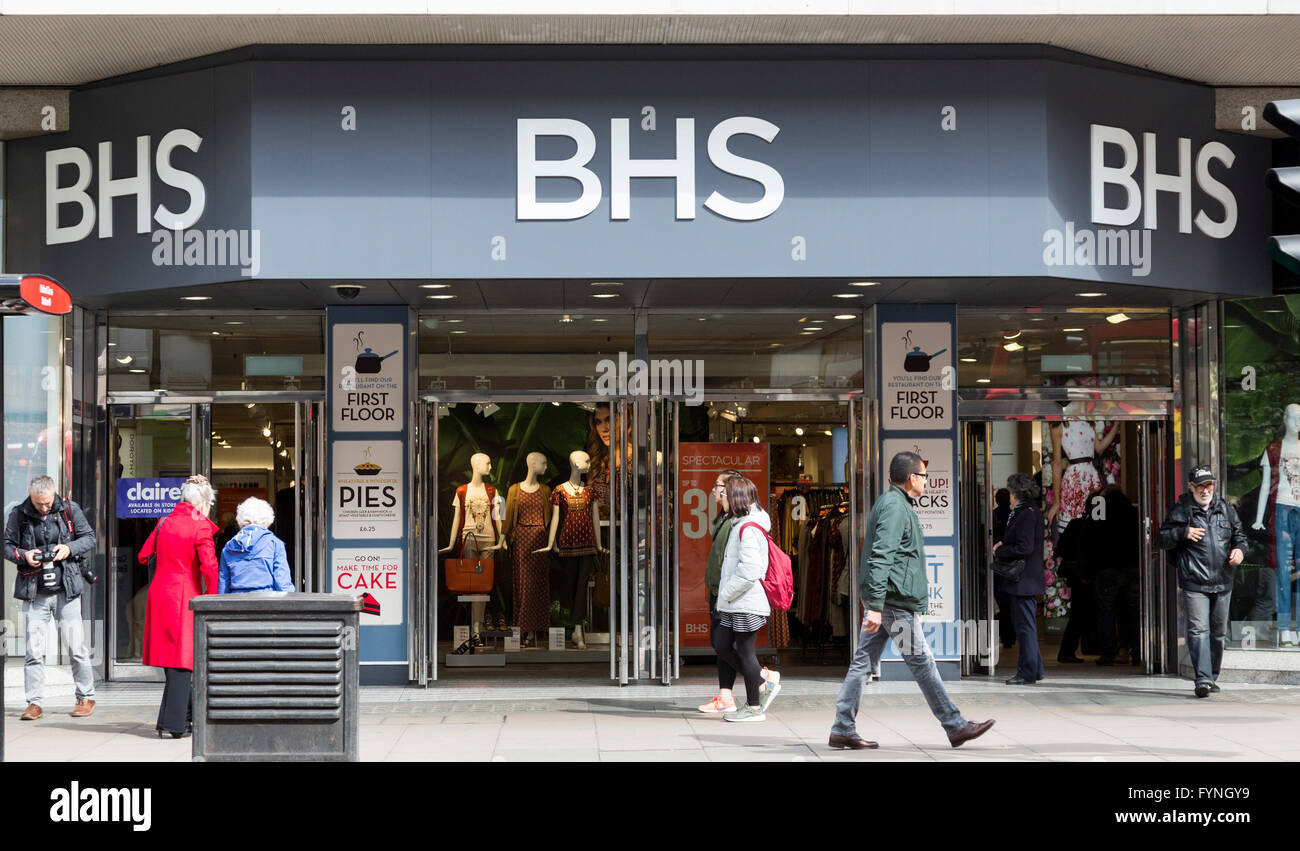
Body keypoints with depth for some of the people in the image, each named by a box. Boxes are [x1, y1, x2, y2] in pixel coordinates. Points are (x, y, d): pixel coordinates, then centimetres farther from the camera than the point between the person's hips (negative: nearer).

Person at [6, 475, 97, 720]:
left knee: (76, 647, 1)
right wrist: (23, 555, -12)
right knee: (34, 651, -1)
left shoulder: (69, 510, 1)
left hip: (66, 590, 0)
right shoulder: (19, 514, 0)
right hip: (34, 592, 0)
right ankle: (35, 702, 7)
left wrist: (69, 548, -10)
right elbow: (7, 545, 8)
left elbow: (89, 538, 8)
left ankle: (86, 697, 15)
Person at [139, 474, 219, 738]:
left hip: (159, 593, 6)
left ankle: (184, 715, 24)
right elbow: (209, 566, -18)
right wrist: (212, 598, -7)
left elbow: (144, 555, 15)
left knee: (172, 658, 14)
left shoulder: (164, 523, 8)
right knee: (182, 660, -1)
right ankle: (173, 724, -3)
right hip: (185, 597, -6)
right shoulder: (200, 526, -9)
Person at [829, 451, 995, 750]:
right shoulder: (895, 507, -14)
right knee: (922, 662, -3)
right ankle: (955, 727, 3)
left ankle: (842, 729, 6)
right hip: (895, 601, -10)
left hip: (881, 600, 10)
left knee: (863, 662, 7)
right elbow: (880, 557, -22)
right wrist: (875, 606, -26)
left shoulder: (893, 503, 19)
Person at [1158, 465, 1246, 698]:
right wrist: (1183, 533, -17)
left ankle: (1212, 677, 25)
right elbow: (1162, 539, 1)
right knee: (1198, 630, -15)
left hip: (1223, 582, 5)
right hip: (1194, 584, -4)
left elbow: (1239, 534, 21)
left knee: (1219, 632, 12)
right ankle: (1202, 679, -20)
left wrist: (1240, 549, 0)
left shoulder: (1225, 508, 11)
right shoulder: (1181, 510, 0)